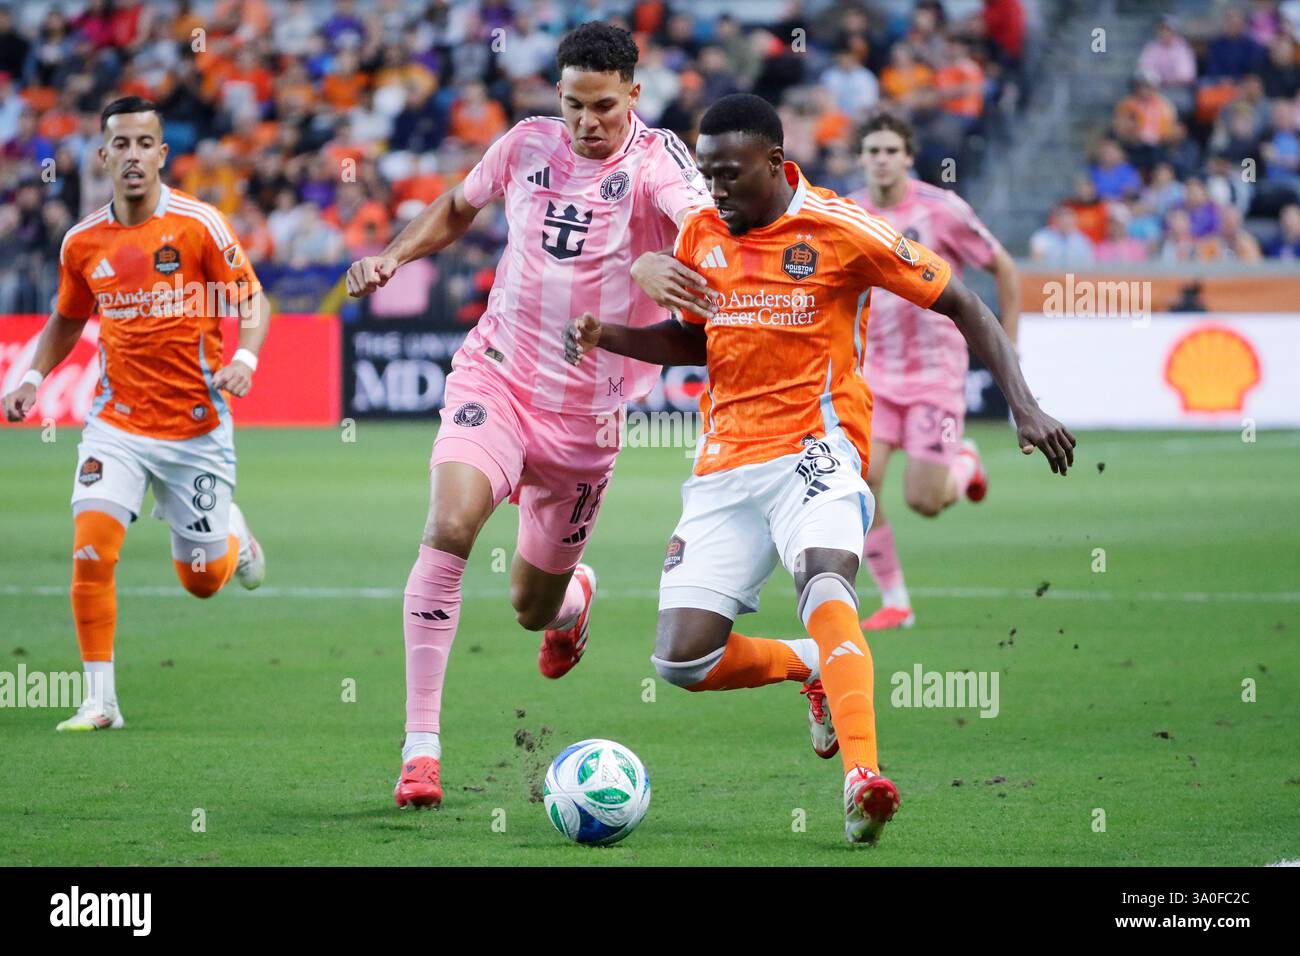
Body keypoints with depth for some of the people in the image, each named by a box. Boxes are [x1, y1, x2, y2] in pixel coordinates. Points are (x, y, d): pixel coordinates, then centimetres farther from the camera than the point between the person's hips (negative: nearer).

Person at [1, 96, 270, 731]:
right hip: (116, 422, 2)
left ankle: (233, 535, 44)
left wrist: (244, 357, -22)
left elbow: (253, 301, -3)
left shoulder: (199, 225, -8)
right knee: (91, 550, -19)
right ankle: (100, 699, -9)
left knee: (203, 581, 7)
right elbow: (66, 319, 19)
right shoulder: (83, 242, 2)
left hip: (197, 428, -2)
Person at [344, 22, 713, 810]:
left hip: (586, 412, -1)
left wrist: (659, 260, -54)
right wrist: (393, 256, 5)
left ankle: (574, 597, 53)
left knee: (532, 608, 10)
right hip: (495, 378, 1)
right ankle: (421, 745, -24)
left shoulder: (655, 157, -11)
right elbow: (458, 207, 21)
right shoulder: (529, 144, 1)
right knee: (449, 526, -27)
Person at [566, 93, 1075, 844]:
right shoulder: (701, 235, 8)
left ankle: (864, 780, -46)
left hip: (814, 450, -5)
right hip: (726, 465, 5)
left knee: (824, 584, -35)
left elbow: (959, 303, -4)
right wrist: (607, 337, 6)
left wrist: (1024, 406, -13)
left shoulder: (839, 229, -8)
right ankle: (815, 668, 23)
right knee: (681, 661, -5)